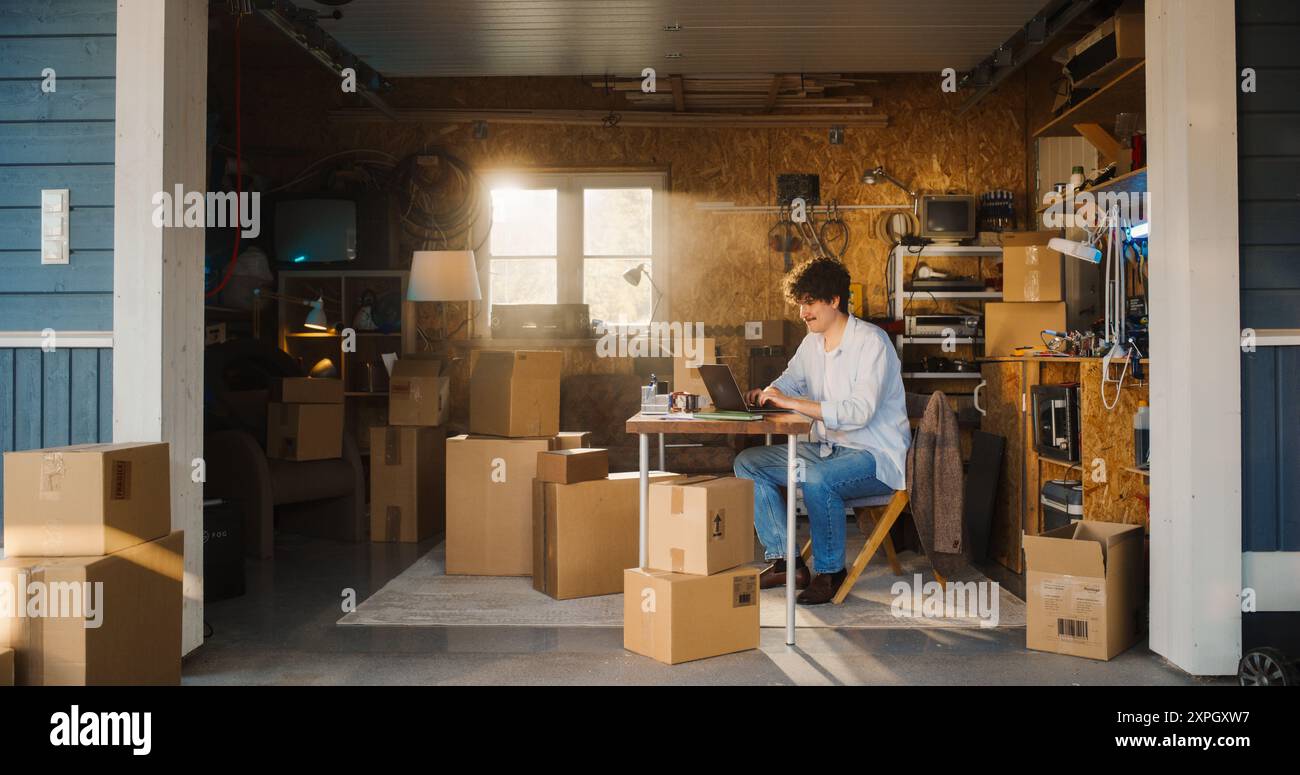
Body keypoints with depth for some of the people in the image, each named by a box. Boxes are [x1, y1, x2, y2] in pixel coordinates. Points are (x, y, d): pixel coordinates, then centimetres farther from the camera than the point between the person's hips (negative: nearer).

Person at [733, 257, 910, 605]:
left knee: (817, 479, -38)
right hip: (827, 448, 9)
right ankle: (785, 562, -2)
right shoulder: (812, 343, 9)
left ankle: (830, 572, -13)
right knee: (747, 463, -2)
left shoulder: (871, 342, -16)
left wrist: (793, 402, -29)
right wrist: (767, 394, -2)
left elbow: (859, 411, -27)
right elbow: (790, 380, 23)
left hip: (876, 457, -9)